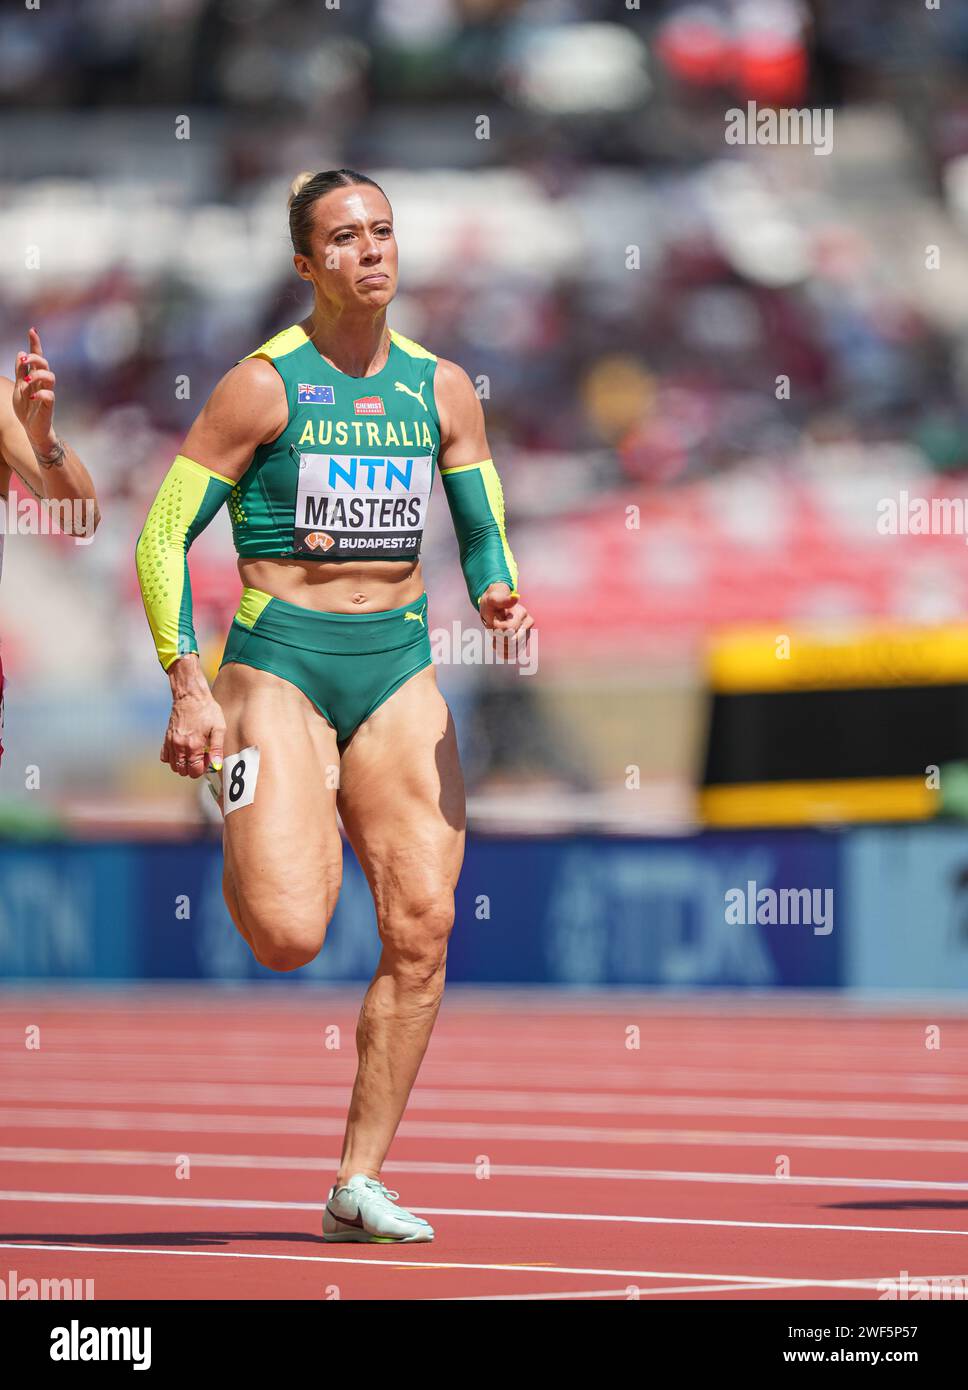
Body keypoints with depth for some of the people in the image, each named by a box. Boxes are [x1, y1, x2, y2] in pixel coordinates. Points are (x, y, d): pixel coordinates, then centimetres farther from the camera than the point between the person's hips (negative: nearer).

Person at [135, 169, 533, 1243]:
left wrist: (498, 593, -6)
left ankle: (360, 1182, 3)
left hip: (398, 669, 4)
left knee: (421, 931, -7)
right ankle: (251, 839, 20)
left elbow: (484, 532, 17)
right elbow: (163, 536, -4)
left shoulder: (440, 387, 8)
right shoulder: (265, 384, -5)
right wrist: (187, 688, -13)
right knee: (288, 937, -19)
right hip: (278, 661, -4)